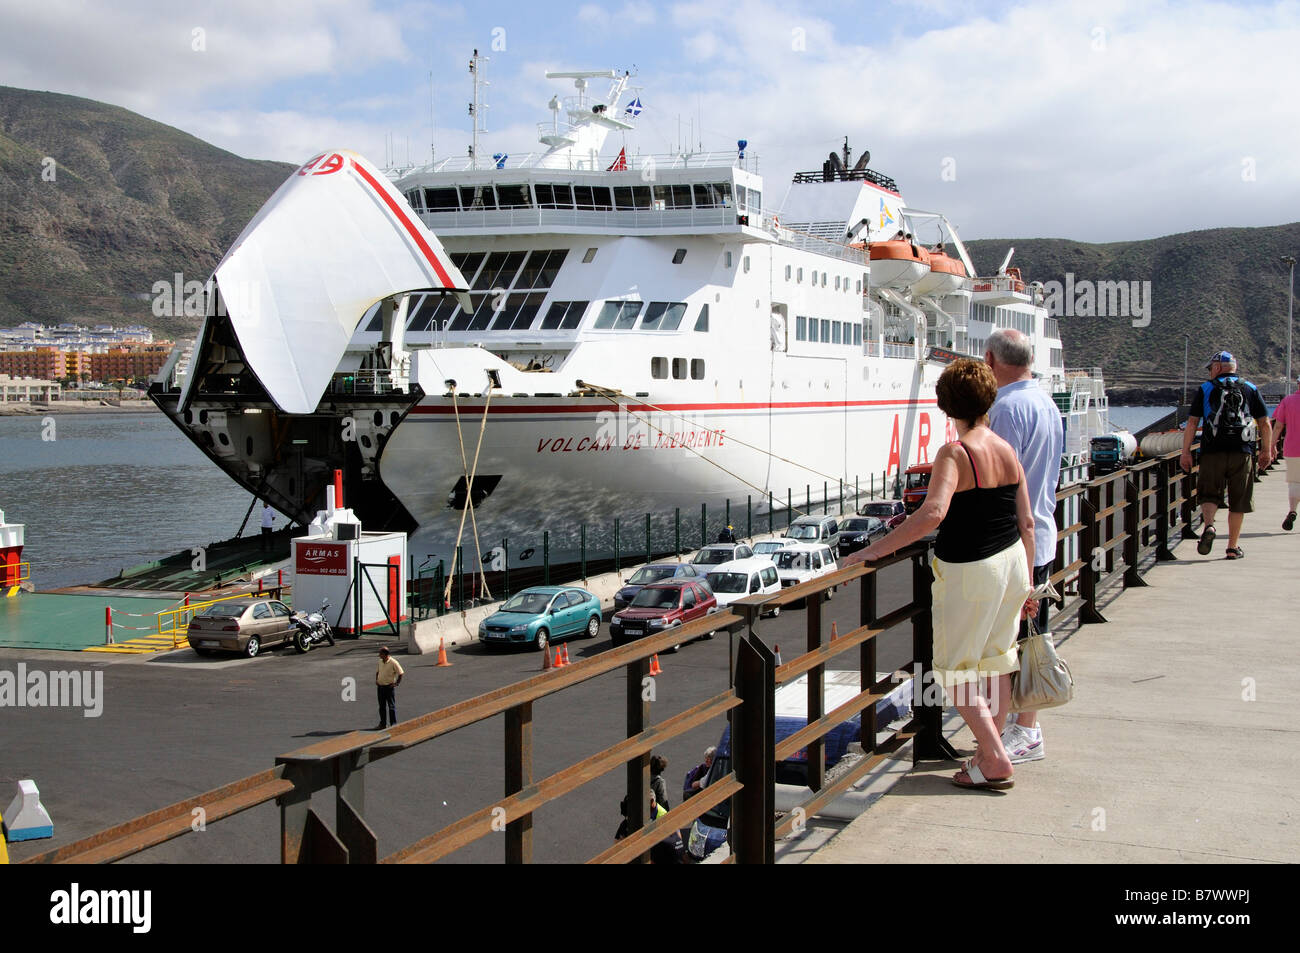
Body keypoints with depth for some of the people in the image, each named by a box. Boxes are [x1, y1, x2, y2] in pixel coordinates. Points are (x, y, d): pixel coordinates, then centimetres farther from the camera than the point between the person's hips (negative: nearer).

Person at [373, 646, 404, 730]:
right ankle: (383, 724, 21)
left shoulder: (393, 662, -14)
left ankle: (394, 724, 3)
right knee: (382, 706, 12)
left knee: (391, 706, -2)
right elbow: (377, 671, 23)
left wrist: (397, 683, -12)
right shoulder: (380, 662, 7)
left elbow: (401, 673, -10)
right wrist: (376, 680, 8)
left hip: (389, 687, -7)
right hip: (381, 687, 7)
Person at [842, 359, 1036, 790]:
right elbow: (1026, 522, 6)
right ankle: (991, 748, 31)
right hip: (1012, 561, 7)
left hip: (967, 572, -7)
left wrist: (874, 550, -32)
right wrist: (1026, 582, 16)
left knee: (955, 670, 4)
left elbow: (933, 513, -34)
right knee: (997, 659, 20)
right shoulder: (1007, 450, 2)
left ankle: (995, 762, 2)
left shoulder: (955, 453, -18)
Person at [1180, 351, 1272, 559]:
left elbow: (1192, 422, 0)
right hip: (1242, 453, 1)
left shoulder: (1205, 389, 5)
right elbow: (1265, 423, 8)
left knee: (1209, 495, 9)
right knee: (1238, 502, 8)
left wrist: (1185, 452, 3)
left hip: (1212, 452, -1)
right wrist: (1267, 451, 16)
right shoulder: (1250, 389, 10)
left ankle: (1208, 524, -19)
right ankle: (1233, 547, 10)